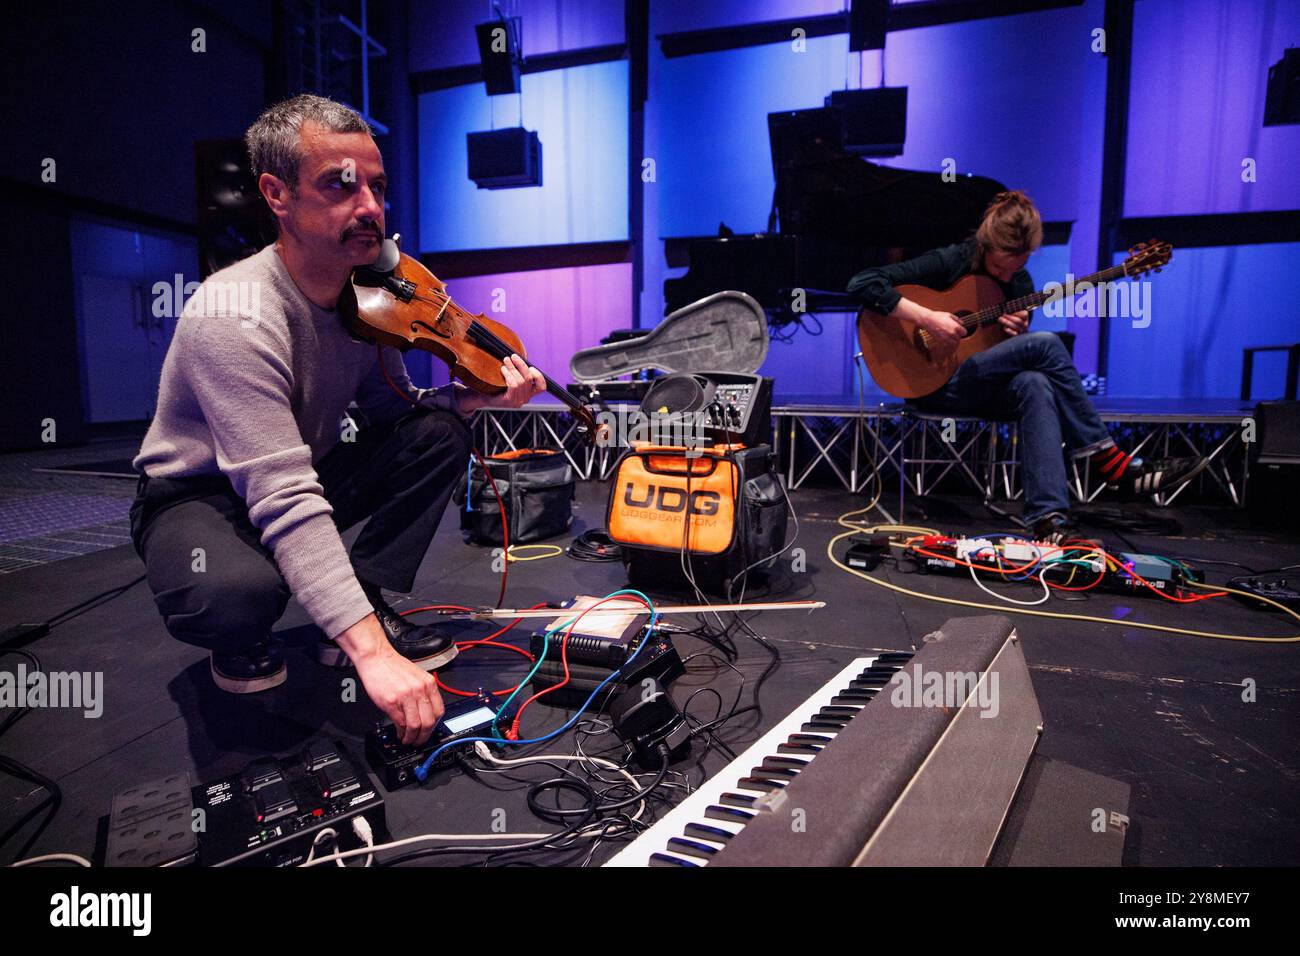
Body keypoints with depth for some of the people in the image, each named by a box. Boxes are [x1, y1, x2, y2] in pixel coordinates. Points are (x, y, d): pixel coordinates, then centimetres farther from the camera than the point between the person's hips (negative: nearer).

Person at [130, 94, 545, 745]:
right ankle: (241, 647, 0)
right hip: (197, 495, -6)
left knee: (439, 436, -15)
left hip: (305, 473, 6)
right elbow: (284, 500, -39)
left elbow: (390, 405, 2)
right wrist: (371, 654, -46)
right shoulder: (236, 317, -32)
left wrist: (469, 397, -21)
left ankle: (371, 604, -5)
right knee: (237, 595, -39)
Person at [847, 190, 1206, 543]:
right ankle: (1111, 464, -17)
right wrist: (927, 318, -26)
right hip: (933, 382, -6)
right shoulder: (947, 263, -10)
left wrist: (1020, 334, -9)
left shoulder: (1021, 284, 8)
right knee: (1046, 344, -23)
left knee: (1034, 384, -32)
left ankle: (1048, 516, -38)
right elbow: (861, 283, -20)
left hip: (985, 387, 6)